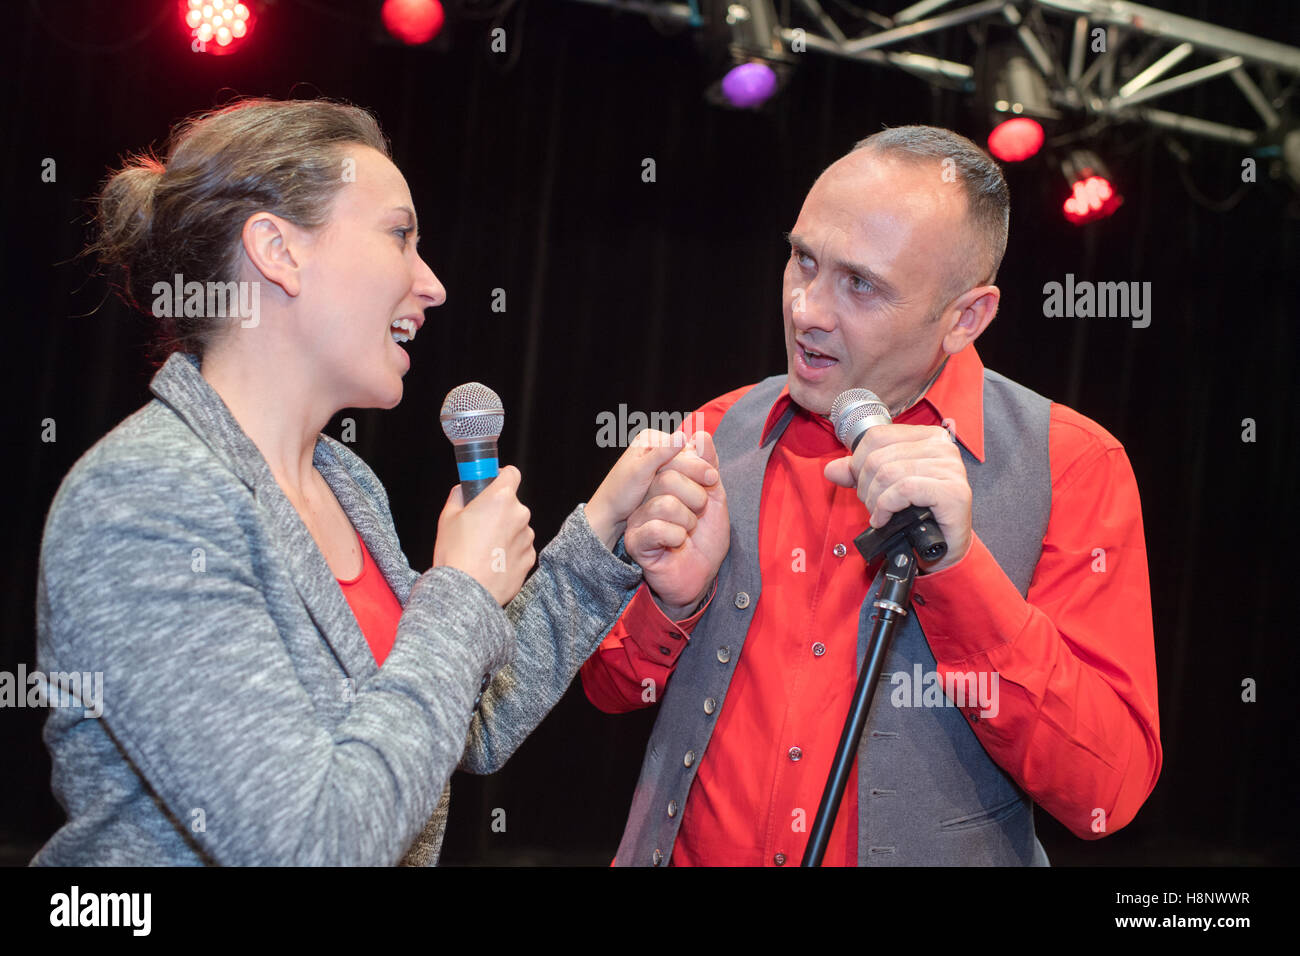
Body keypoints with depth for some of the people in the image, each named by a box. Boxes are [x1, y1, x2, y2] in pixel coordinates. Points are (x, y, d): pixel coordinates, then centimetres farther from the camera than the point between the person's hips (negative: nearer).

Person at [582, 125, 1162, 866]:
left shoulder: (1070, 465, -6)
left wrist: (956, 568, -21)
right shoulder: (718, 434, 2)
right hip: (691, 848, 3)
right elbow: (613, 692, 9)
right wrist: (673, 602, -10)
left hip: (934, 848, -2)